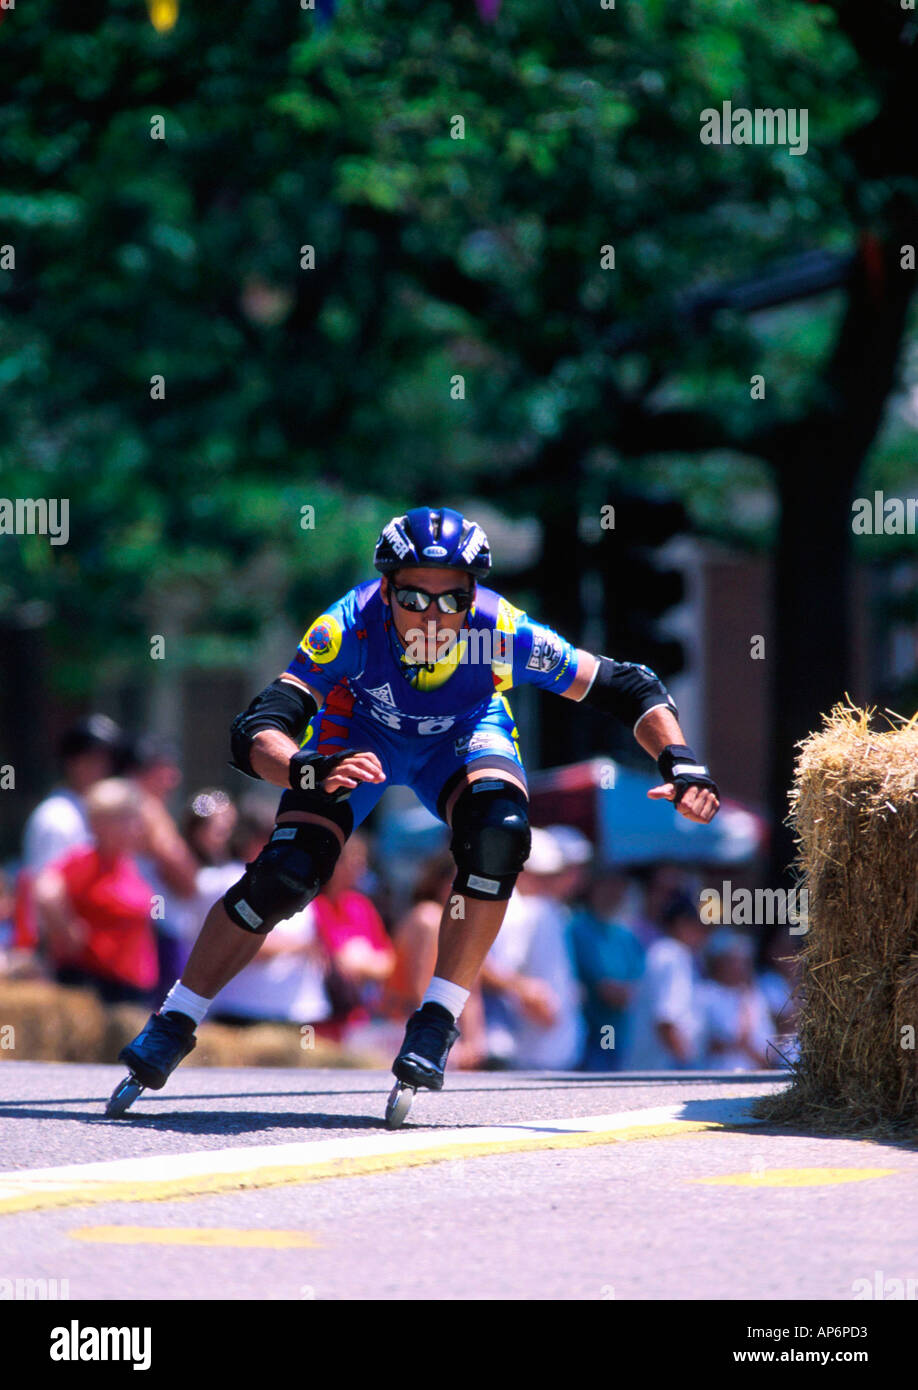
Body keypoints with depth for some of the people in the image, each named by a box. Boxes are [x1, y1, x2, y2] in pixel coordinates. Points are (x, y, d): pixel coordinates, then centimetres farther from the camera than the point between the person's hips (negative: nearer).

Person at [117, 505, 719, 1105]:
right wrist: (309, 771, -65)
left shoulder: (502, 633, -35)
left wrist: (680, 763, -43)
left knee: (498, 830, -31)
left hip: (461, 737, 1)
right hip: (359, 733, -1)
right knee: (285, 875, -17)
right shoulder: (349, 628, -38)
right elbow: (255, 733, -44)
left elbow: (632, 689, -26)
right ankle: (174, 1024, 4)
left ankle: (438, 1021, -21)